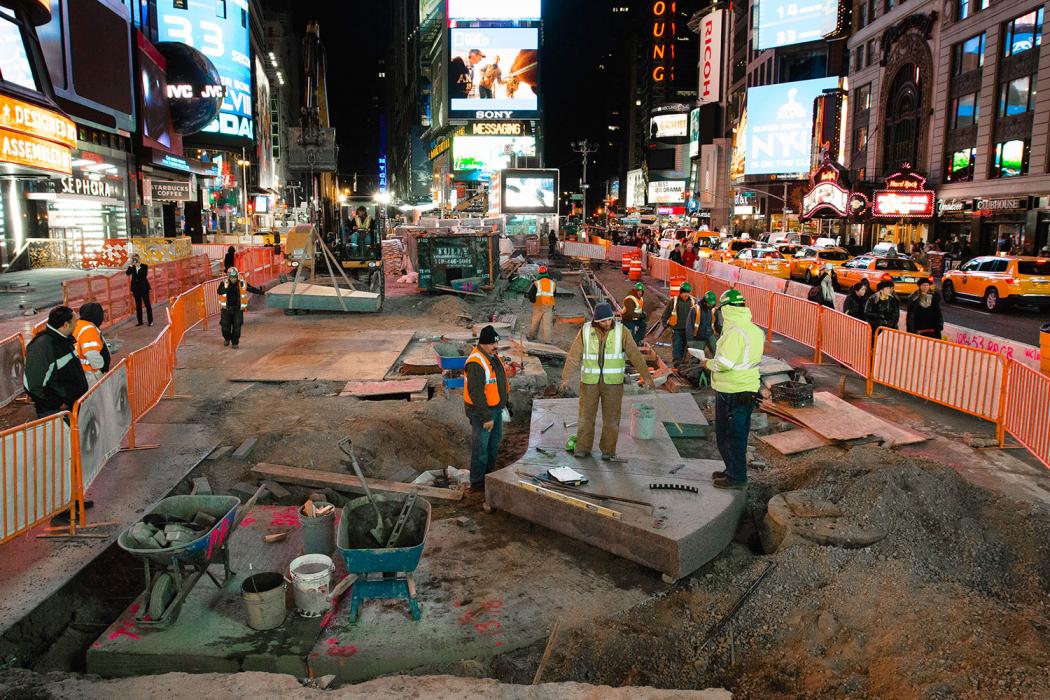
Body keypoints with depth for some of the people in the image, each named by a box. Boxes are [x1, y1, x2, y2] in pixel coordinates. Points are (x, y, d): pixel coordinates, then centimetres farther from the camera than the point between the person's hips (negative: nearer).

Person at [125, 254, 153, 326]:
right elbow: (127, 273, -9)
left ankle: (150, 321, 4)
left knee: (147, 304, -1)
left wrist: (139, 266, -16)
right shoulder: (132, 267, 7)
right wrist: (131, 265, -14)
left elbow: (145, 275, -16)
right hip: (136, 289, 3)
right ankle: (140, 321, 11)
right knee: (138, 305, 7)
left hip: (144, 288, -3)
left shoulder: (144, 266, 0)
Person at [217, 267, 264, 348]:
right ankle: (227, 339, 33)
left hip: (238, 309, 0)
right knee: (225, 326, 3)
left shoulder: (242, 283, -3)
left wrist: (260, 291, -8)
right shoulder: (224, 283, -5)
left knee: (237, 327, -2)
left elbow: (252, 289, 3)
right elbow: (219, 291, -21)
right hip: (226, 309, 0)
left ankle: (235, 343, 17)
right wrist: (227, 288, -36)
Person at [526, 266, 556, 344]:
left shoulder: (536, 283, -8)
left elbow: (530, 295, -11)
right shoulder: (553, 283, 2)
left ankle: (531, 336, 31)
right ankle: (547, 341, -9)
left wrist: (534, 300, 7)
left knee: (535, 322, 15)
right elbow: (554, 294, 16)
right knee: (547, 323, -2)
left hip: (538, 306, -1)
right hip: (549, 306, 1)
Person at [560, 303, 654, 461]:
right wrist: (566, 378, -13)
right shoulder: (586, 331, -7)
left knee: (611, 417, 4)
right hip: (590, 381, 1)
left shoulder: (621, 331, -9)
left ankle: (608, 451, 17)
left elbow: (635, 355, -8)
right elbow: (574, 355, -7)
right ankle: (583, 448, 22)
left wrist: (646, 377, -12)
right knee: (586, 415, 6)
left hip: (613, 382, 0)